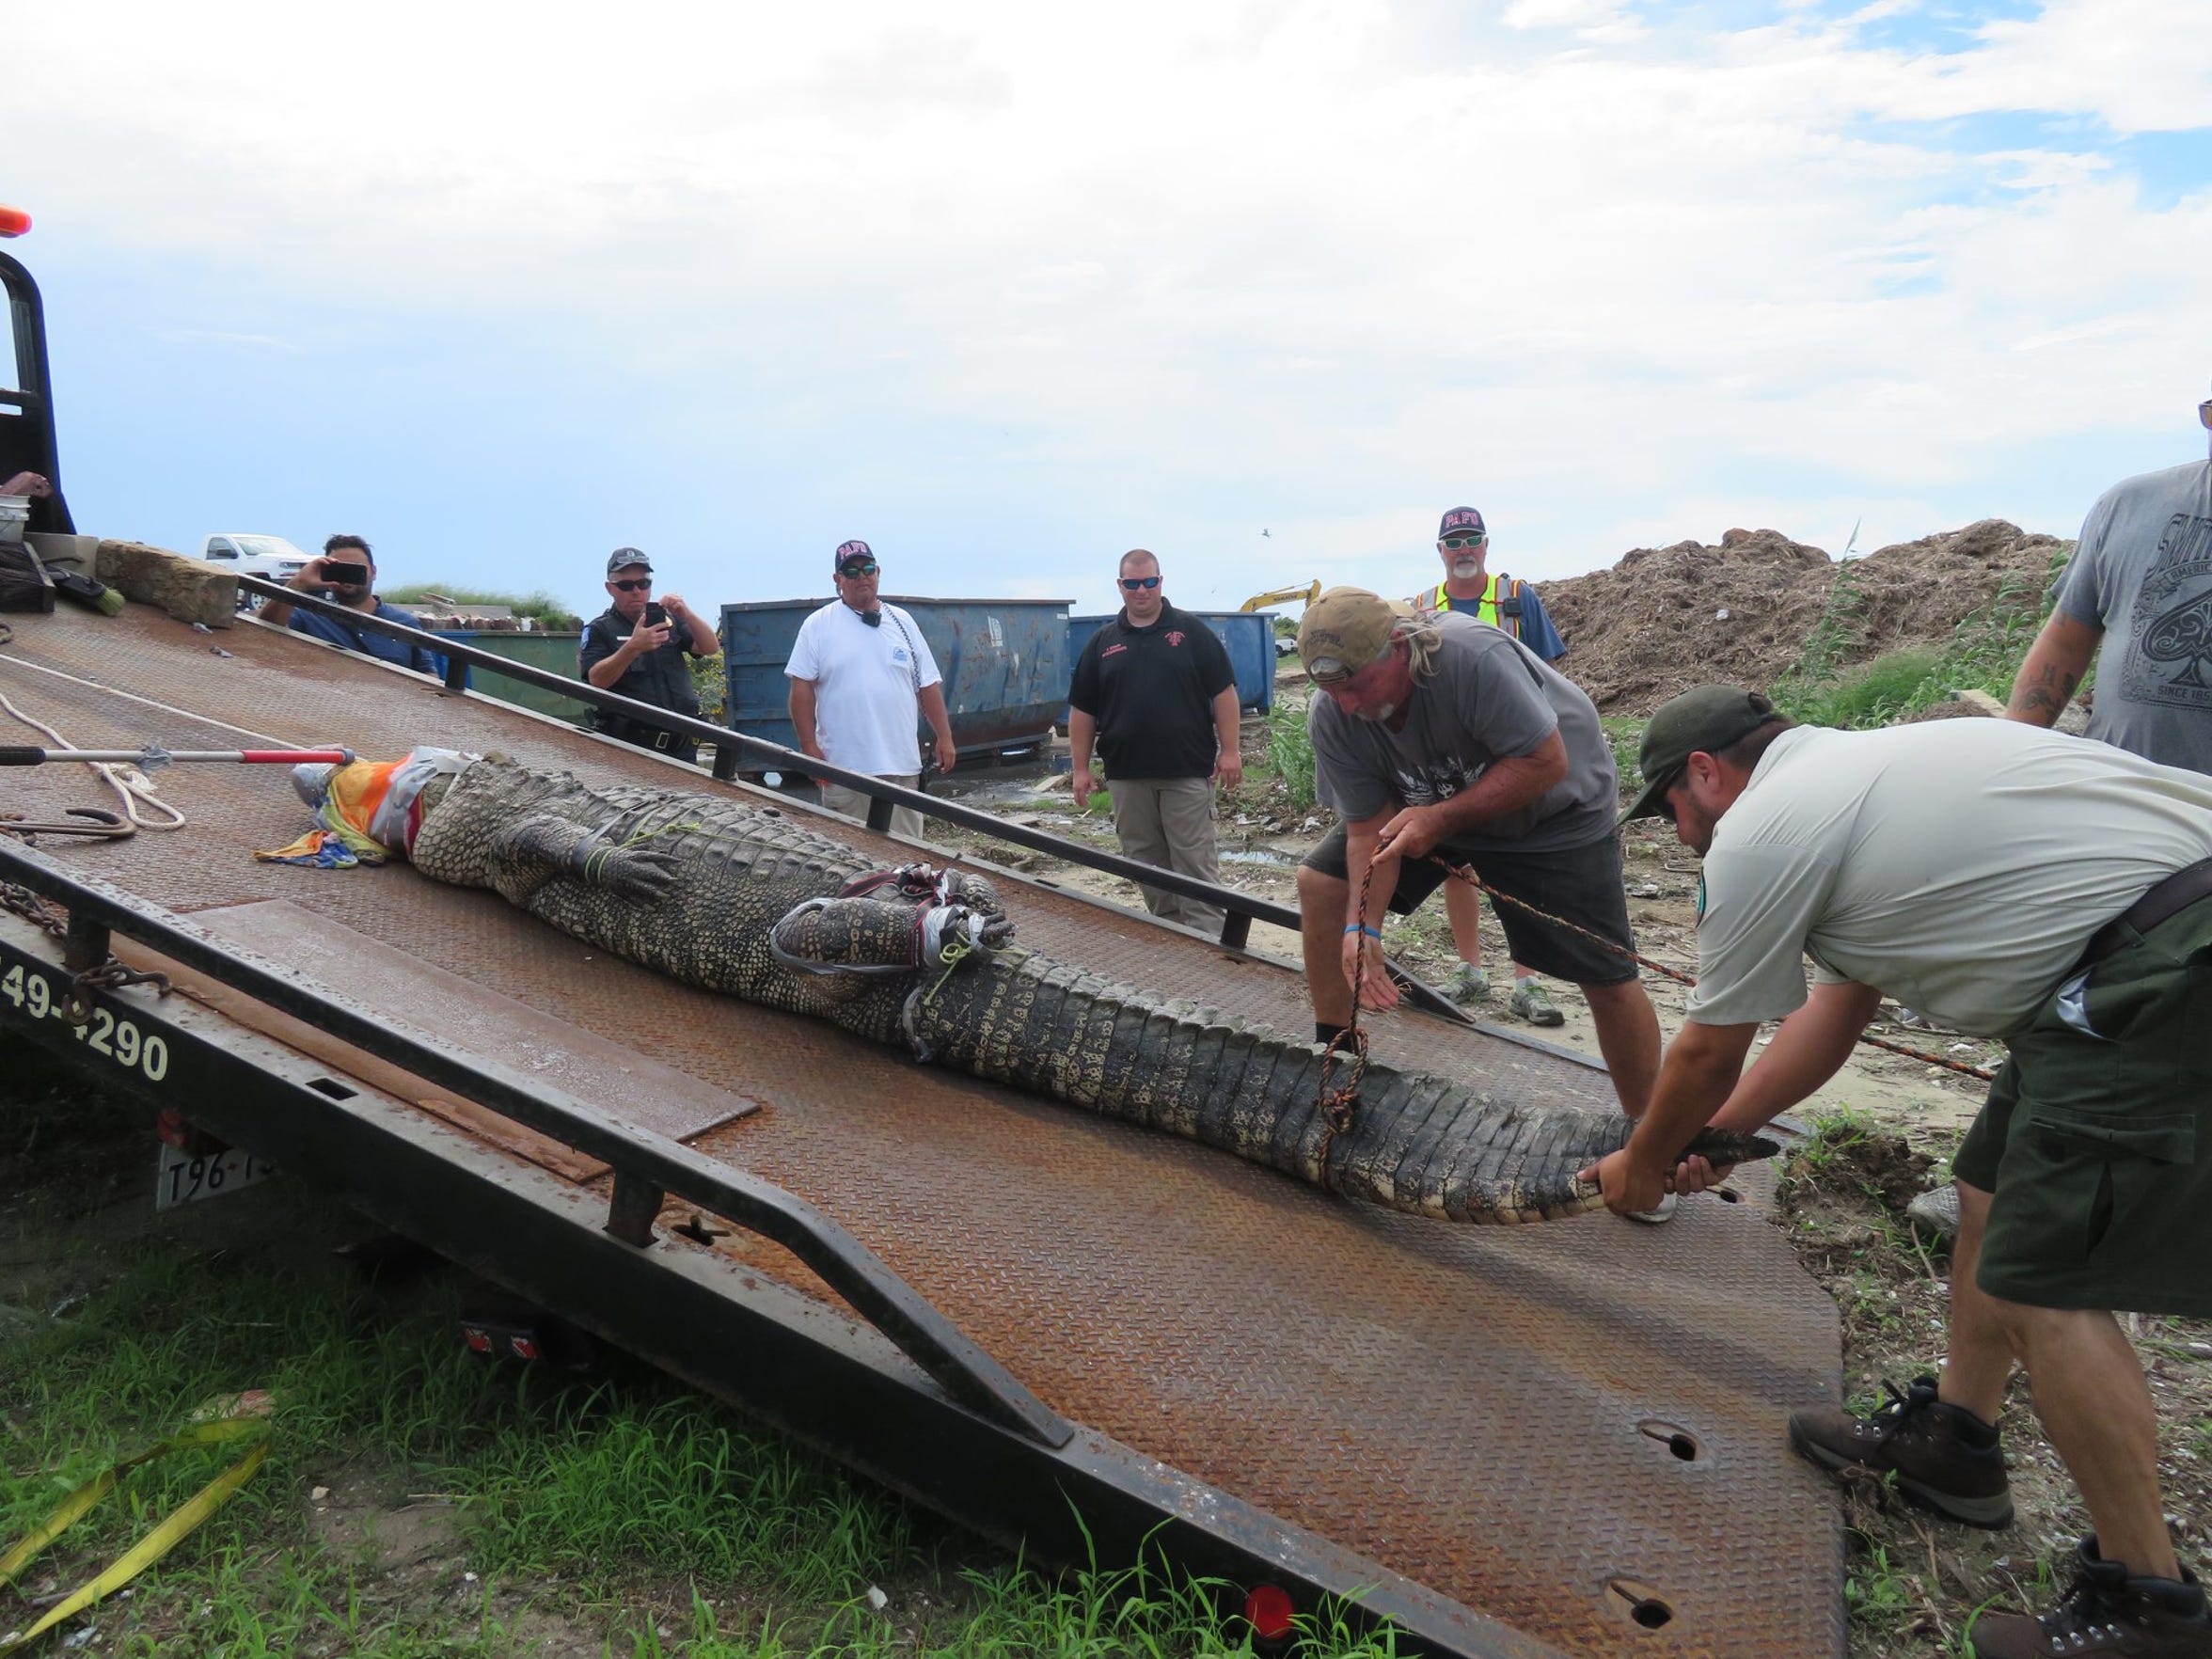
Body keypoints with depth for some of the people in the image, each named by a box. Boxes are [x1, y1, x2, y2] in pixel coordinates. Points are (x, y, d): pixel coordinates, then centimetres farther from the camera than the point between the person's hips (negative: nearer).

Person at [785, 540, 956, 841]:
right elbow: (802, 687, -2)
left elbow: (928, 685, 12)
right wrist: (809, 746, -9)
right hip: (844, 767, -3)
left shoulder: (902, 622, 11)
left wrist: (944, 737, 7)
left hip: (902, 764, 3)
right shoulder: (818, 625, 1)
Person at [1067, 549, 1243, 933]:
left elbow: (1223, 692, 1)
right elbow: (1082, 711, 11)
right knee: (1147, 864, 9)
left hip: (1188, 772, -3)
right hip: (1128, 776, 3)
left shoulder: (1191, 631, 3)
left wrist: (1229, 750, -5)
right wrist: (1081, 768, 6)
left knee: (1195, 862, -3)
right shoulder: (1102, 643, 10)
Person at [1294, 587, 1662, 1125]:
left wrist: (1443, 818, -39)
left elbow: (1547, 762, -33)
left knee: (1607, 978, -9)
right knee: (1320, 883, -7)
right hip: (1424, 805, 5)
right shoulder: (1330, 716, -21)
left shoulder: (1472, 656, -37)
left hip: (1554, 805, -5)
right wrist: (1362, 927, -30)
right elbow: (1369, 829, -16)